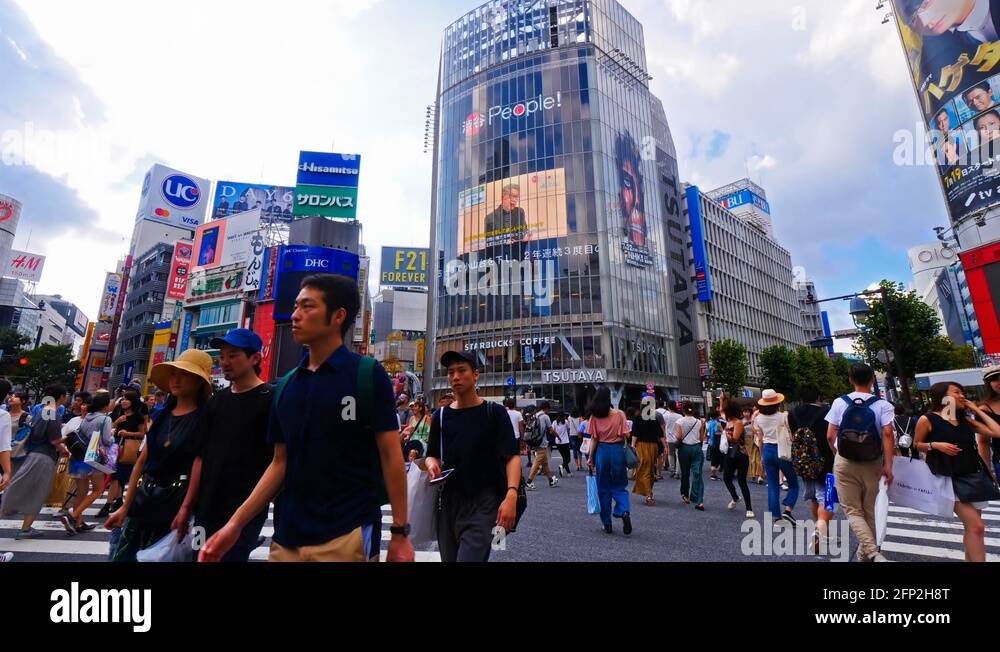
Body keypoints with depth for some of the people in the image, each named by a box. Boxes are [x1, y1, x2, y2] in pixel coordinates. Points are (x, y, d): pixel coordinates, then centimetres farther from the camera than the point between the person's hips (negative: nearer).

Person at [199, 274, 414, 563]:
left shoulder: (368, 374, -10)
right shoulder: (286, 385, 6)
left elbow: (390, 456, -11)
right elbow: (280, 463, 10)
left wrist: (400, 533, -12)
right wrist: (236, 523, 3)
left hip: (348, 534, -5)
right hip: (287, 536, 5)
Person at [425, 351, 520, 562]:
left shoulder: (494, 412, -5)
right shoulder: (441, 416, 7)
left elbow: (512, 456, -10)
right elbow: (432, 455, 13)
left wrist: (511, 494, -25)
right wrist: (432, 465, -11)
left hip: (483, 501, -4)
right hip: (448, 500, 5)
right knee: (449, 558, 18)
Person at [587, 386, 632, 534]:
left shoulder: (594, 416, -4)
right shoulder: (620, 414, -5)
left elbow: (594, 439, -3)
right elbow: (624, 436, -5)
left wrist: (590, 458, 3)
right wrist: (625, 450, 14)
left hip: (602, 451, 0)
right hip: (617, 450, 0)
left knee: (603, 488, 12)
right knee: (619, 486, 14)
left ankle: (607, 523, 19)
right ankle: (624, 511, -11)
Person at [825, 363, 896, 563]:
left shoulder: (839, 402, -3)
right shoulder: (882, 405, -3)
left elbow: (830, 436, -3)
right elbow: (888, 434, -15)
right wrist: (888, 466, -12)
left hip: (845, 463, -2)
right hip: (872, 463, 2)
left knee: (852, 510, 4)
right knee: (869, 510, 18)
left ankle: (872, 552, -15)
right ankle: (865, 551, 29)